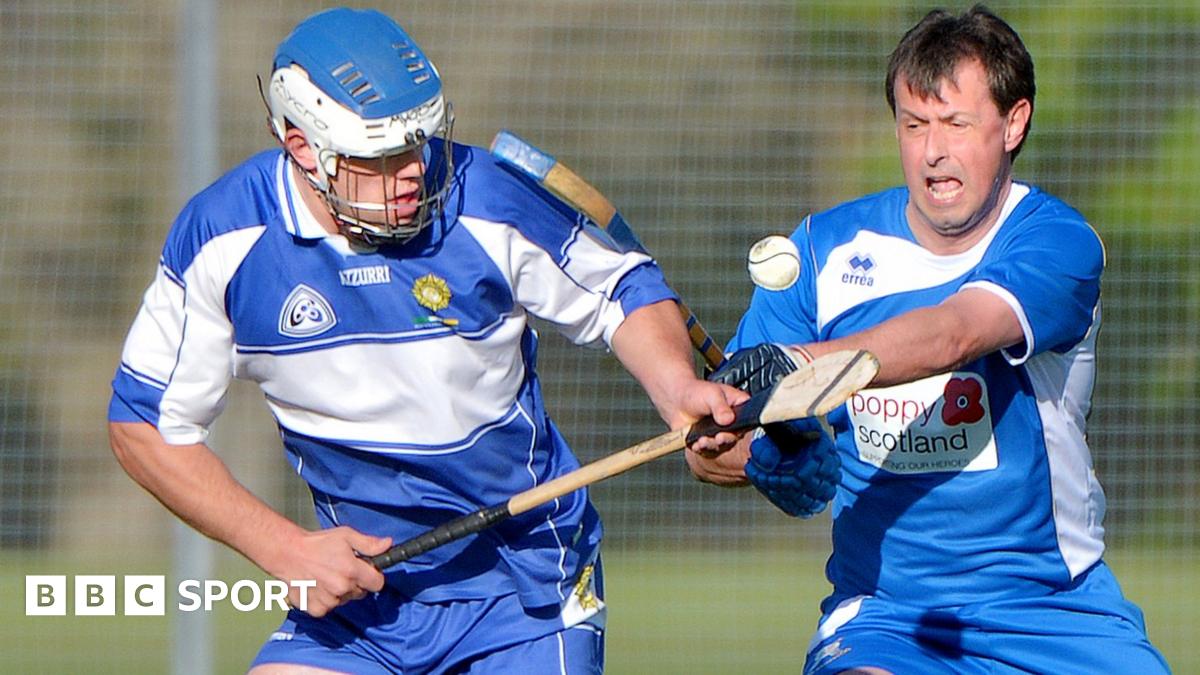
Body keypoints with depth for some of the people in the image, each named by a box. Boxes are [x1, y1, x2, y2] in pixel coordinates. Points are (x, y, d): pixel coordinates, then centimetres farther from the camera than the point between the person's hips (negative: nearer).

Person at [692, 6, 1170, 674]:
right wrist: (771, 446, -25)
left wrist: (803, 363, -43)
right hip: (884, 612, -1)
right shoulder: (825, 248, 1)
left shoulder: (1059, 242, -7)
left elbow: (953, 336, -27)